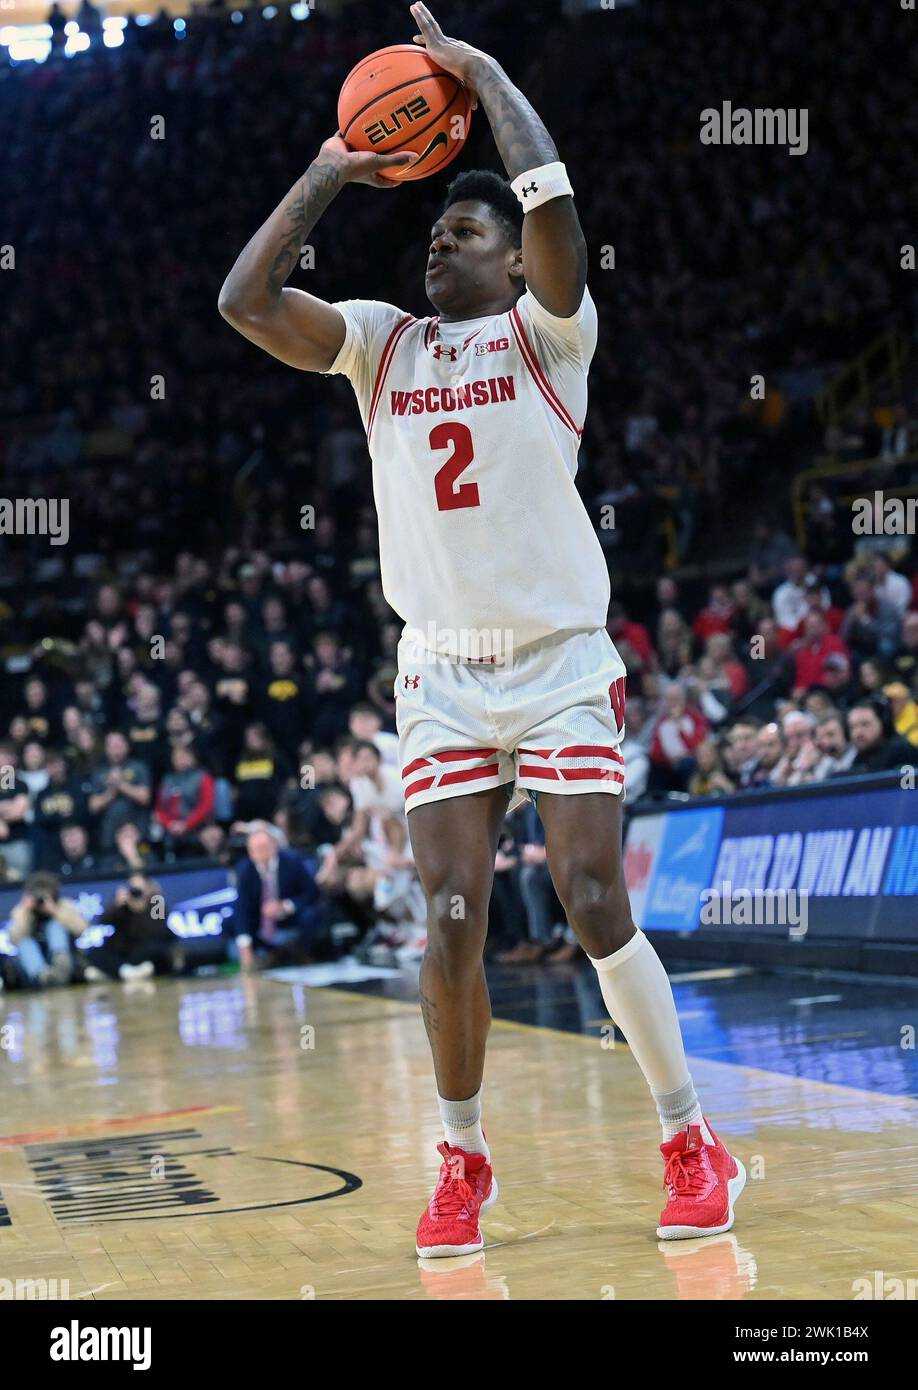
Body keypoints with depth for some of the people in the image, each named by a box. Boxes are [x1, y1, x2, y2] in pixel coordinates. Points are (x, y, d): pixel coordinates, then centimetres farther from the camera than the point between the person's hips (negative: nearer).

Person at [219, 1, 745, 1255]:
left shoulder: (546, 332, -2)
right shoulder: (380, 344, 8)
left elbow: (549, 202, -21)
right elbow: (244, 302, -4)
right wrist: (330, 173, 0)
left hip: (561, 668, -3)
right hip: (441, 680, 3)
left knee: (595, 905, -8)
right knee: (452, 923, -1)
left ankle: (692, 1144, 6)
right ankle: (462, 1161, 14)